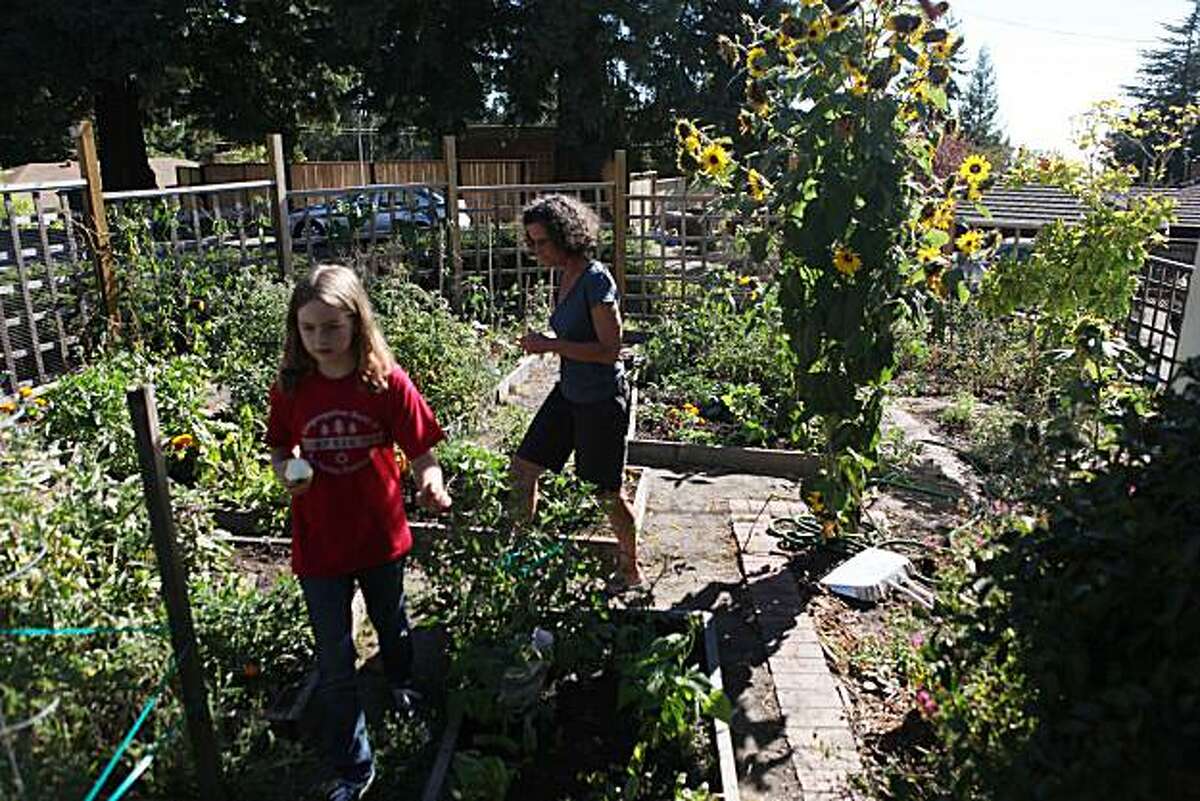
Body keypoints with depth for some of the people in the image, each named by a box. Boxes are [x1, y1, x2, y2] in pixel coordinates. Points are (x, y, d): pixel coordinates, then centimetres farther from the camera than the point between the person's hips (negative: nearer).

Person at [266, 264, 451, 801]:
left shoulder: (387, 382, -17)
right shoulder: (289, 388, -11)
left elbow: (421, 451, -12)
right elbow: (280, 452, 4)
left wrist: (431, 485, -32)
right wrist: (289, 473, -18)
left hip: (381, 535, 0)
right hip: (318, 544, 0)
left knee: (391, 624, 27)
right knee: (335, 661, 9)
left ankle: (401, 684, 61)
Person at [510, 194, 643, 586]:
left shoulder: (596, 280, -20)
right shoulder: (566, 276, 6)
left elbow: (609, 349, -24)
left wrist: (551, 345, -22)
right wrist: (542, 341, 0)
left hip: (601, 399, -9)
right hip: (568, 392, 9)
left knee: (609, 492, 7)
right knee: (523, 467, 10)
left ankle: (630, 570, 28)